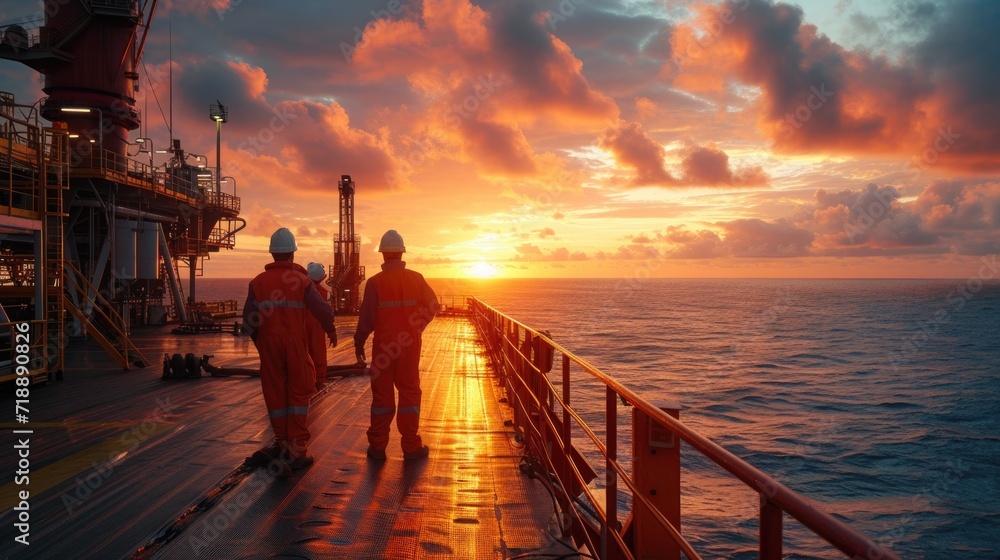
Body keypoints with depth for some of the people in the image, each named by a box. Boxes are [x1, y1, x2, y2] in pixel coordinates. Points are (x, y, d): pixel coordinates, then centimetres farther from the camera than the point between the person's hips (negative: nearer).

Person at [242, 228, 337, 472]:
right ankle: (298, 449, 0)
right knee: (298, 394, 5)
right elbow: (323, 311, -7)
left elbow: (249, 319, 0)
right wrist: (331, 331, 13)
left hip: (268, 344, 2)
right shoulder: (302, 281, -6)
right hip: (295, 342, -2)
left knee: (275, 395, 10)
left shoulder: (258, 282, 0)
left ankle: (284, 445, 18)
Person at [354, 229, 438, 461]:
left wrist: (359, 342, 6)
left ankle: (377, 447, 12)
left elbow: (367, 317, -8)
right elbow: (432, 305, 3)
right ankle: (411, 446, 10)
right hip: (410, 346, 1)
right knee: (410, 392, 9)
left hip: (383, 346, -1)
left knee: (382, 394, 8)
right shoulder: (416, 279, -3)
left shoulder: (375, 282, -9)